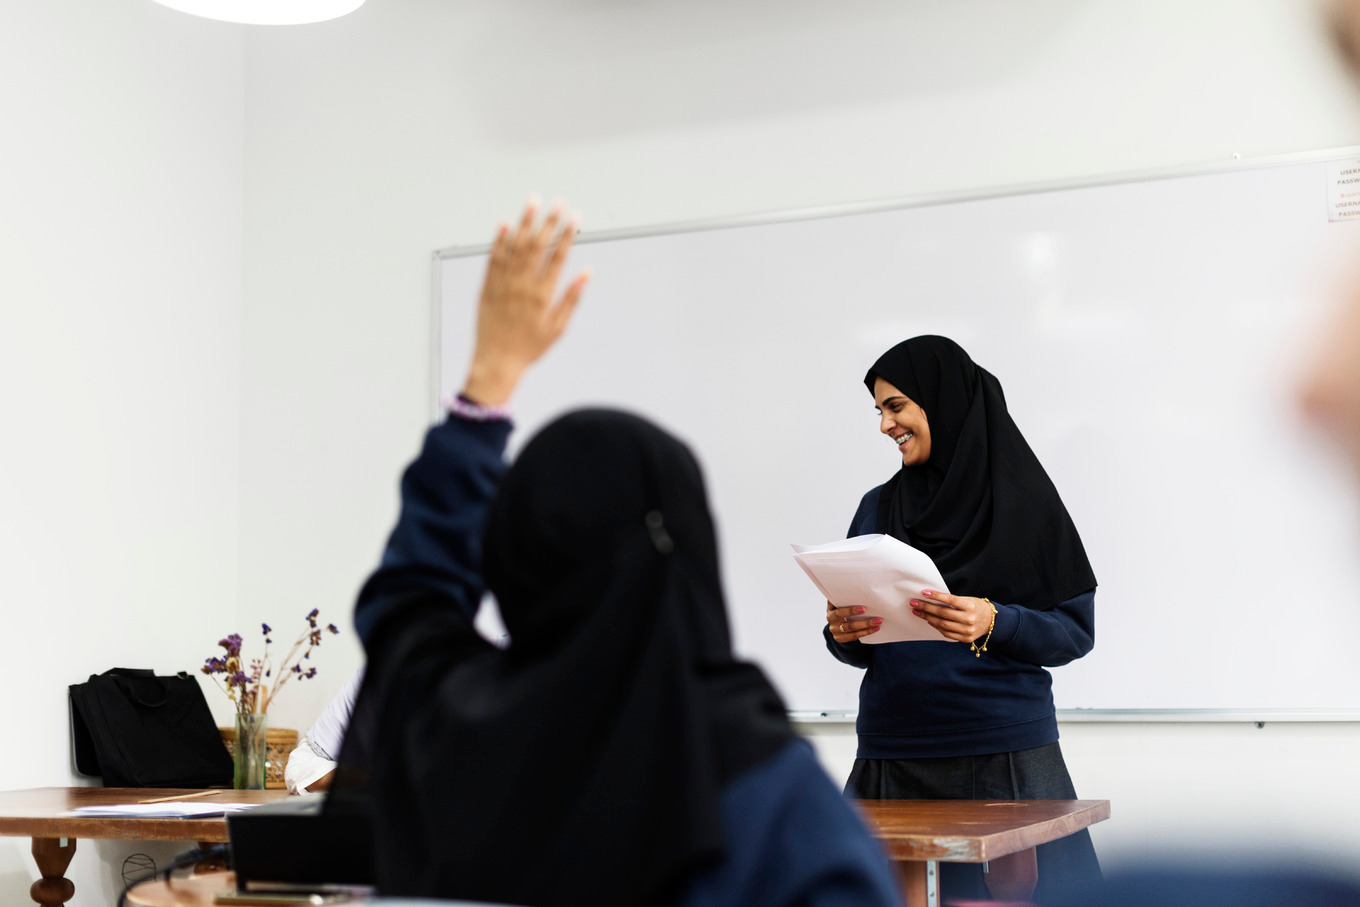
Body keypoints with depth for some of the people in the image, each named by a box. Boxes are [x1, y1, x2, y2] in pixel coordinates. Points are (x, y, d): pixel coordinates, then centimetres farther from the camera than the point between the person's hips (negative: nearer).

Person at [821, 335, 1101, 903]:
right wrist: (843, 634, -7)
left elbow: (1075, 631, -3)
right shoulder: (878, 507, 12)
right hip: (892, 750, 4)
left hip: (1005, 754, -3)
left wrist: (994, 623, -20)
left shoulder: (1020, 499, -1)